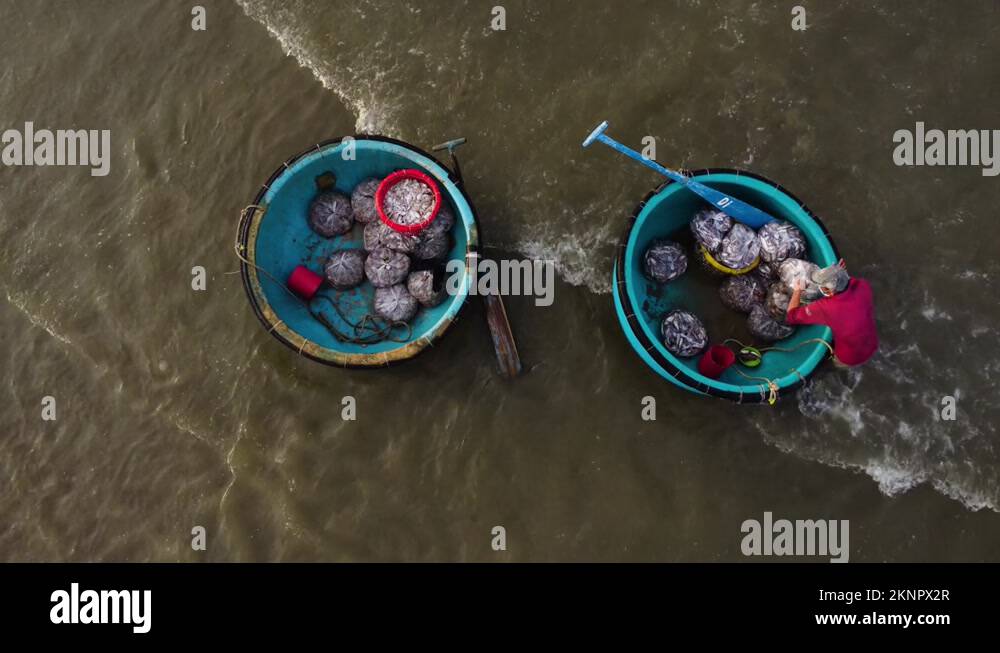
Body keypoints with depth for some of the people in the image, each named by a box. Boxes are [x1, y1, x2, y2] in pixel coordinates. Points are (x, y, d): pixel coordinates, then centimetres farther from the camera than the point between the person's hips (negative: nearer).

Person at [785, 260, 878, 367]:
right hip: (873, 347, 4)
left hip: (850, 359, -4)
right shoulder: (863, 286, -25)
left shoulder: (824, 307, -36)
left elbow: (791, 316, -20)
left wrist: (797, 291, -9)